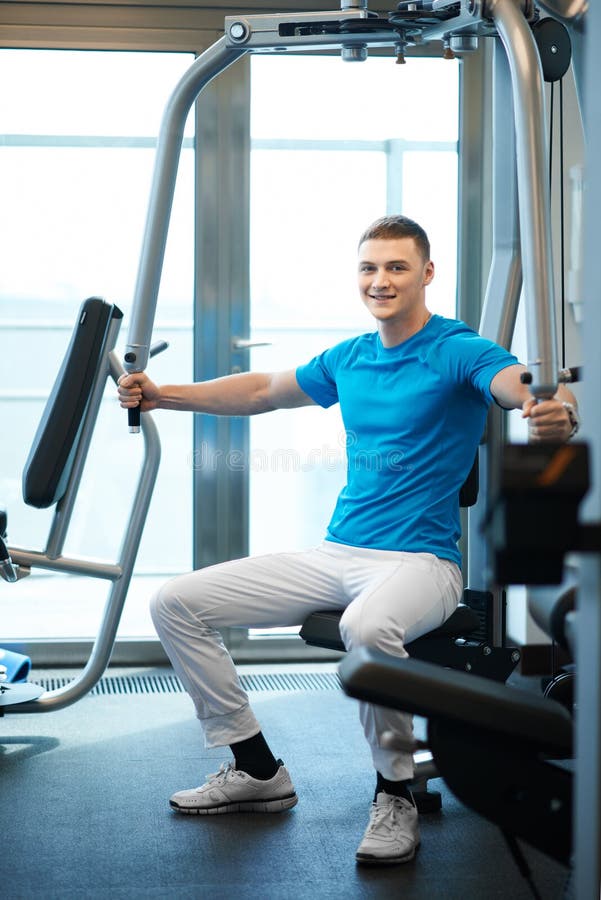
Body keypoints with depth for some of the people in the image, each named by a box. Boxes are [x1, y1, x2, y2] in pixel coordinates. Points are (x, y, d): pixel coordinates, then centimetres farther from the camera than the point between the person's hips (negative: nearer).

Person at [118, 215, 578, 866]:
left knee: (368, 625, -42)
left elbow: (522, 386, -28)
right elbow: (263, 391, 26)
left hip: (420, 561, -7)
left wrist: (554, 412, -52)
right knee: (176, 603, 0)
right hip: (336, 555, 7)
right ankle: (257, 771, 9)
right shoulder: (348, 360, 12)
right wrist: (162, 395, 20)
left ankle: (395, 794, -16)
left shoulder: (458, 350, -8)